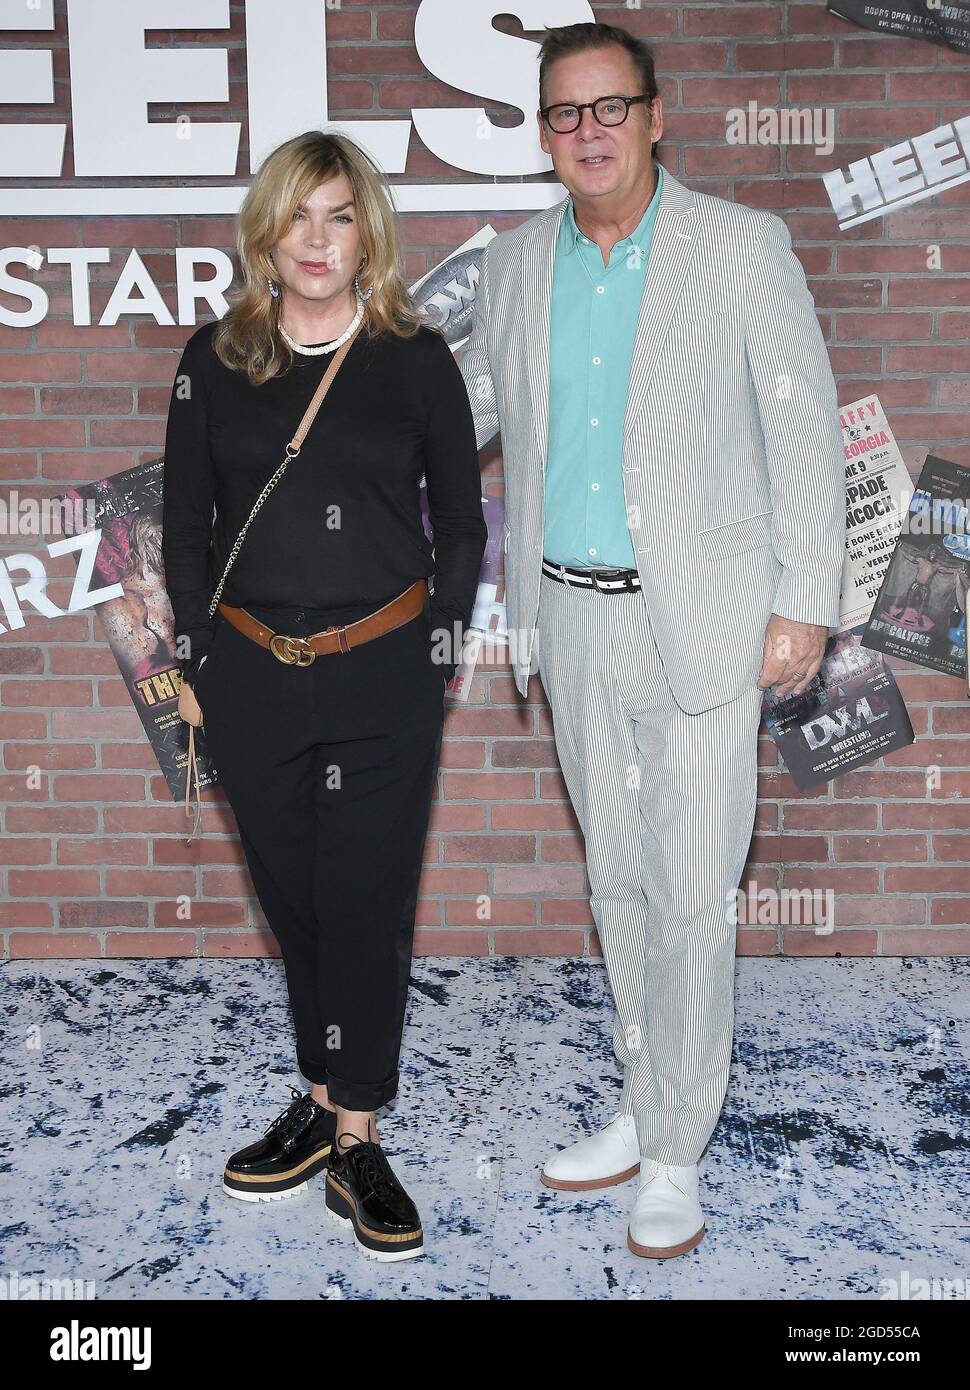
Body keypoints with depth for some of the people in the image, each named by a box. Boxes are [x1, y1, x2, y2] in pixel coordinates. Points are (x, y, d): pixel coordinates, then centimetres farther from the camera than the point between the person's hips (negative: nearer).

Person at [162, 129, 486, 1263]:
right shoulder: (216, 359, 5)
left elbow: (461, 521, 6)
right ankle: (323, 1102, 27)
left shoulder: (416, 358, 1)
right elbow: (184, 523, 9)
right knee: (292, 896, 11)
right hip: (252, 676, 2)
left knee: (367, 899, 1)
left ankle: (354, 1138, 12)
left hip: (383, 679, -2)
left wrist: (434, 651, 2)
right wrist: (198, 660, 5)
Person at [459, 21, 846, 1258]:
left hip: (697, 623, -5)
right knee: (615, 878, 14)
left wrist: (803, 604, -9)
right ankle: (642, 1109, 30)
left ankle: (677, 1153, 16)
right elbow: (468, 405, 22)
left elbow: (805, 431, -5)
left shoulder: (740, 248, -5)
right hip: (573, 620, 5)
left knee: (690, 897, -1)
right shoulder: (516, 263, 7)